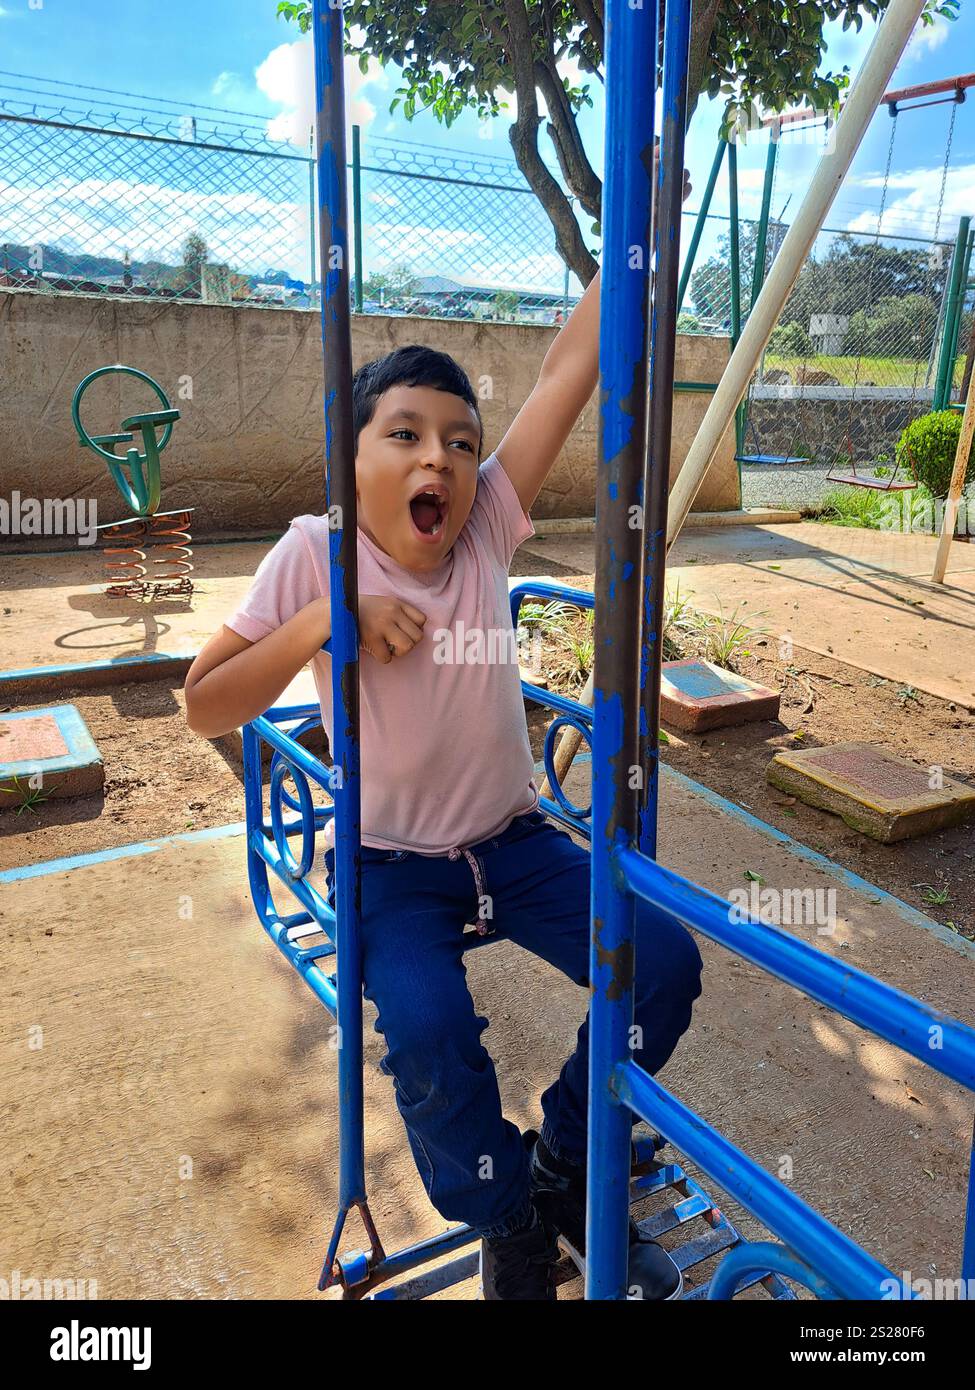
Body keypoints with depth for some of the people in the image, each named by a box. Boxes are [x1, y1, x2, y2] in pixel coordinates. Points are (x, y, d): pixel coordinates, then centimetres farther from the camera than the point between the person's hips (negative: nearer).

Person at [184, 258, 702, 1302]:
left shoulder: (487, 533, -7)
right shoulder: (314, 555, -12)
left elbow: (566, 372, -13)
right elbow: (204, 708, -12)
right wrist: (321, 621, -25)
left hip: (514, 838, 4)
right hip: (388, 862, -3)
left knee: (665, 963, -10)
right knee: (429, 1027, -28)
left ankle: (561, 1164, 18)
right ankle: (510, 1225, 7)